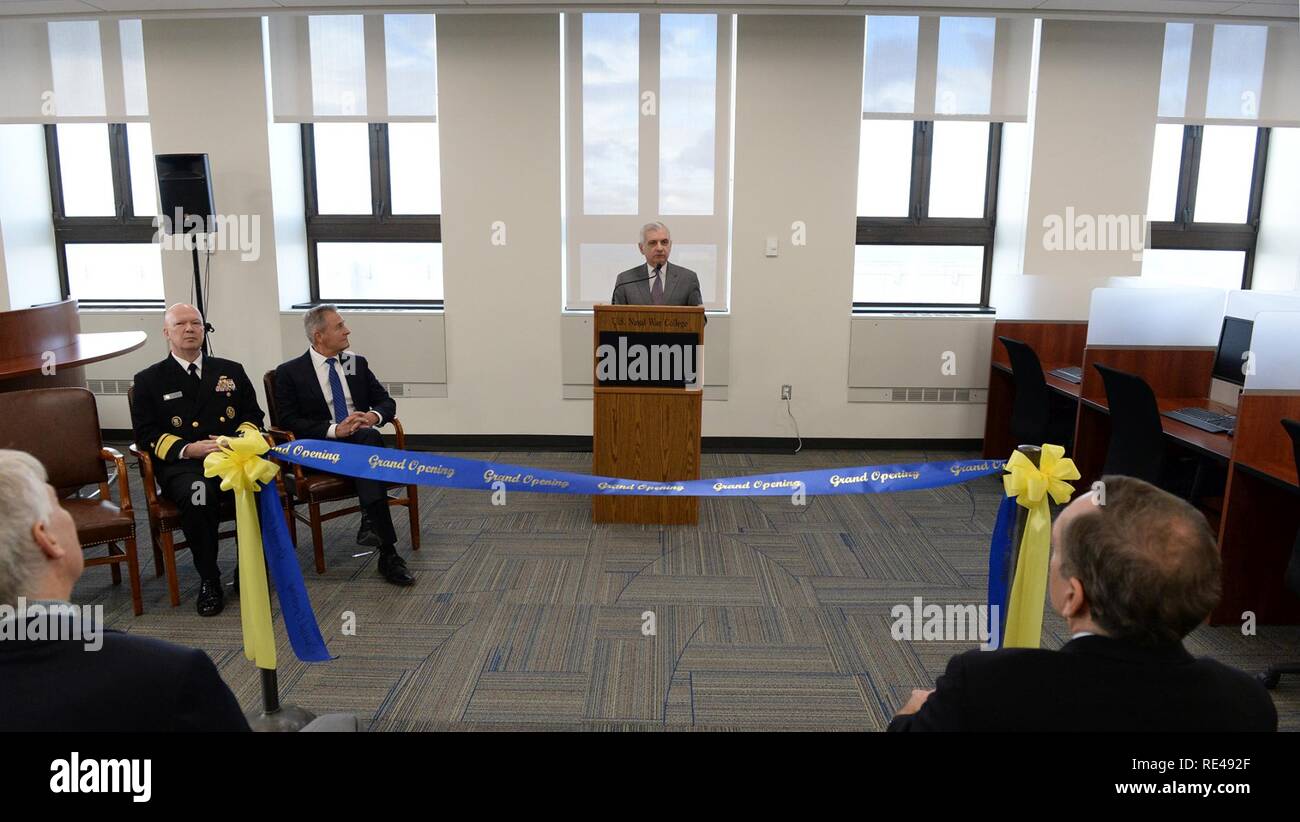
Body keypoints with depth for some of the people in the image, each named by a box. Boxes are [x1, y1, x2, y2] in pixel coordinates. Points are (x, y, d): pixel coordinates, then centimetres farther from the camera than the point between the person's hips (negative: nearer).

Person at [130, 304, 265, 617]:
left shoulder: (231, 371, 23)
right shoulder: (149, 380, 15)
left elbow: (253, 415, 19)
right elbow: (146, 435, 6)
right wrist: (189, 449, -11)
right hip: (182, 464, -1)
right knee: (198, 494, -38)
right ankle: (209, 581, -18)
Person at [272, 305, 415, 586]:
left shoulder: (358, 364, 16)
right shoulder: (290, 372, 3)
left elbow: (387, 402, 13)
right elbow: (289, 421, -7)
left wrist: (374, 416, -12)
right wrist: (335, 429, -21)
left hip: (364, 440, 4)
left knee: (370, 435, -34)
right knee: (370, 438, -35)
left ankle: (370, 522, -36)